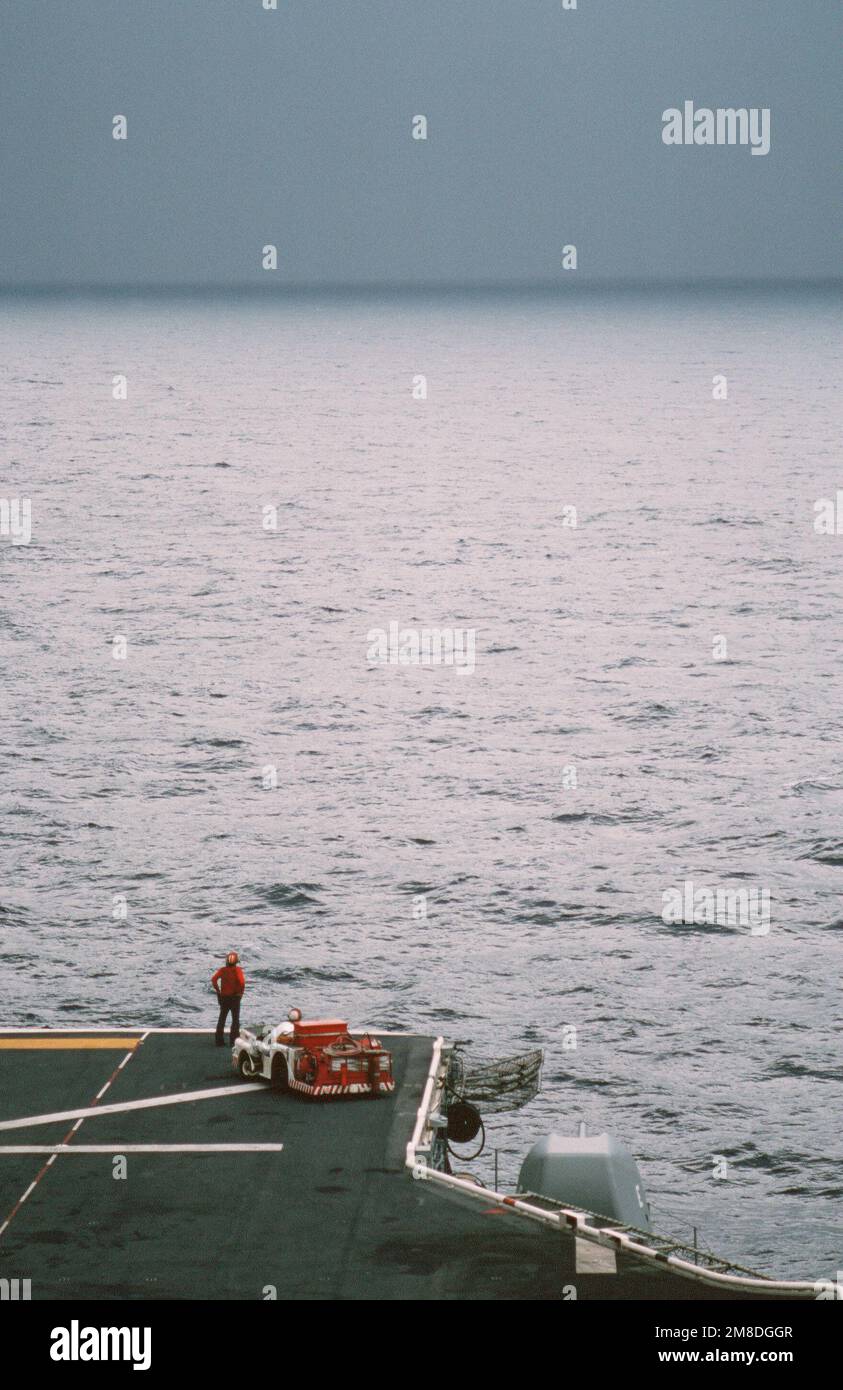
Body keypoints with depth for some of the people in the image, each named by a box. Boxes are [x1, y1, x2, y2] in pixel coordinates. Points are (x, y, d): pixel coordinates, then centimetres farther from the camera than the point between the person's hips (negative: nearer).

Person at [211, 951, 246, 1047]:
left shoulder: (222, 970, -1)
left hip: (224, 997, 3)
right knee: (235, 1019, 6)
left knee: (222, 1019, 12)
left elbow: (214, 979, -13)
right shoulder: (237, 970, -9)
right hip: (235, 997, -3)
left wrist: (218, 991, -4)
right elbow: (242, 982, -22)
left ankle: (219, 1040, 11)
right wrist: (240, 992, -8)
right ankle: (234, 1040, 1)